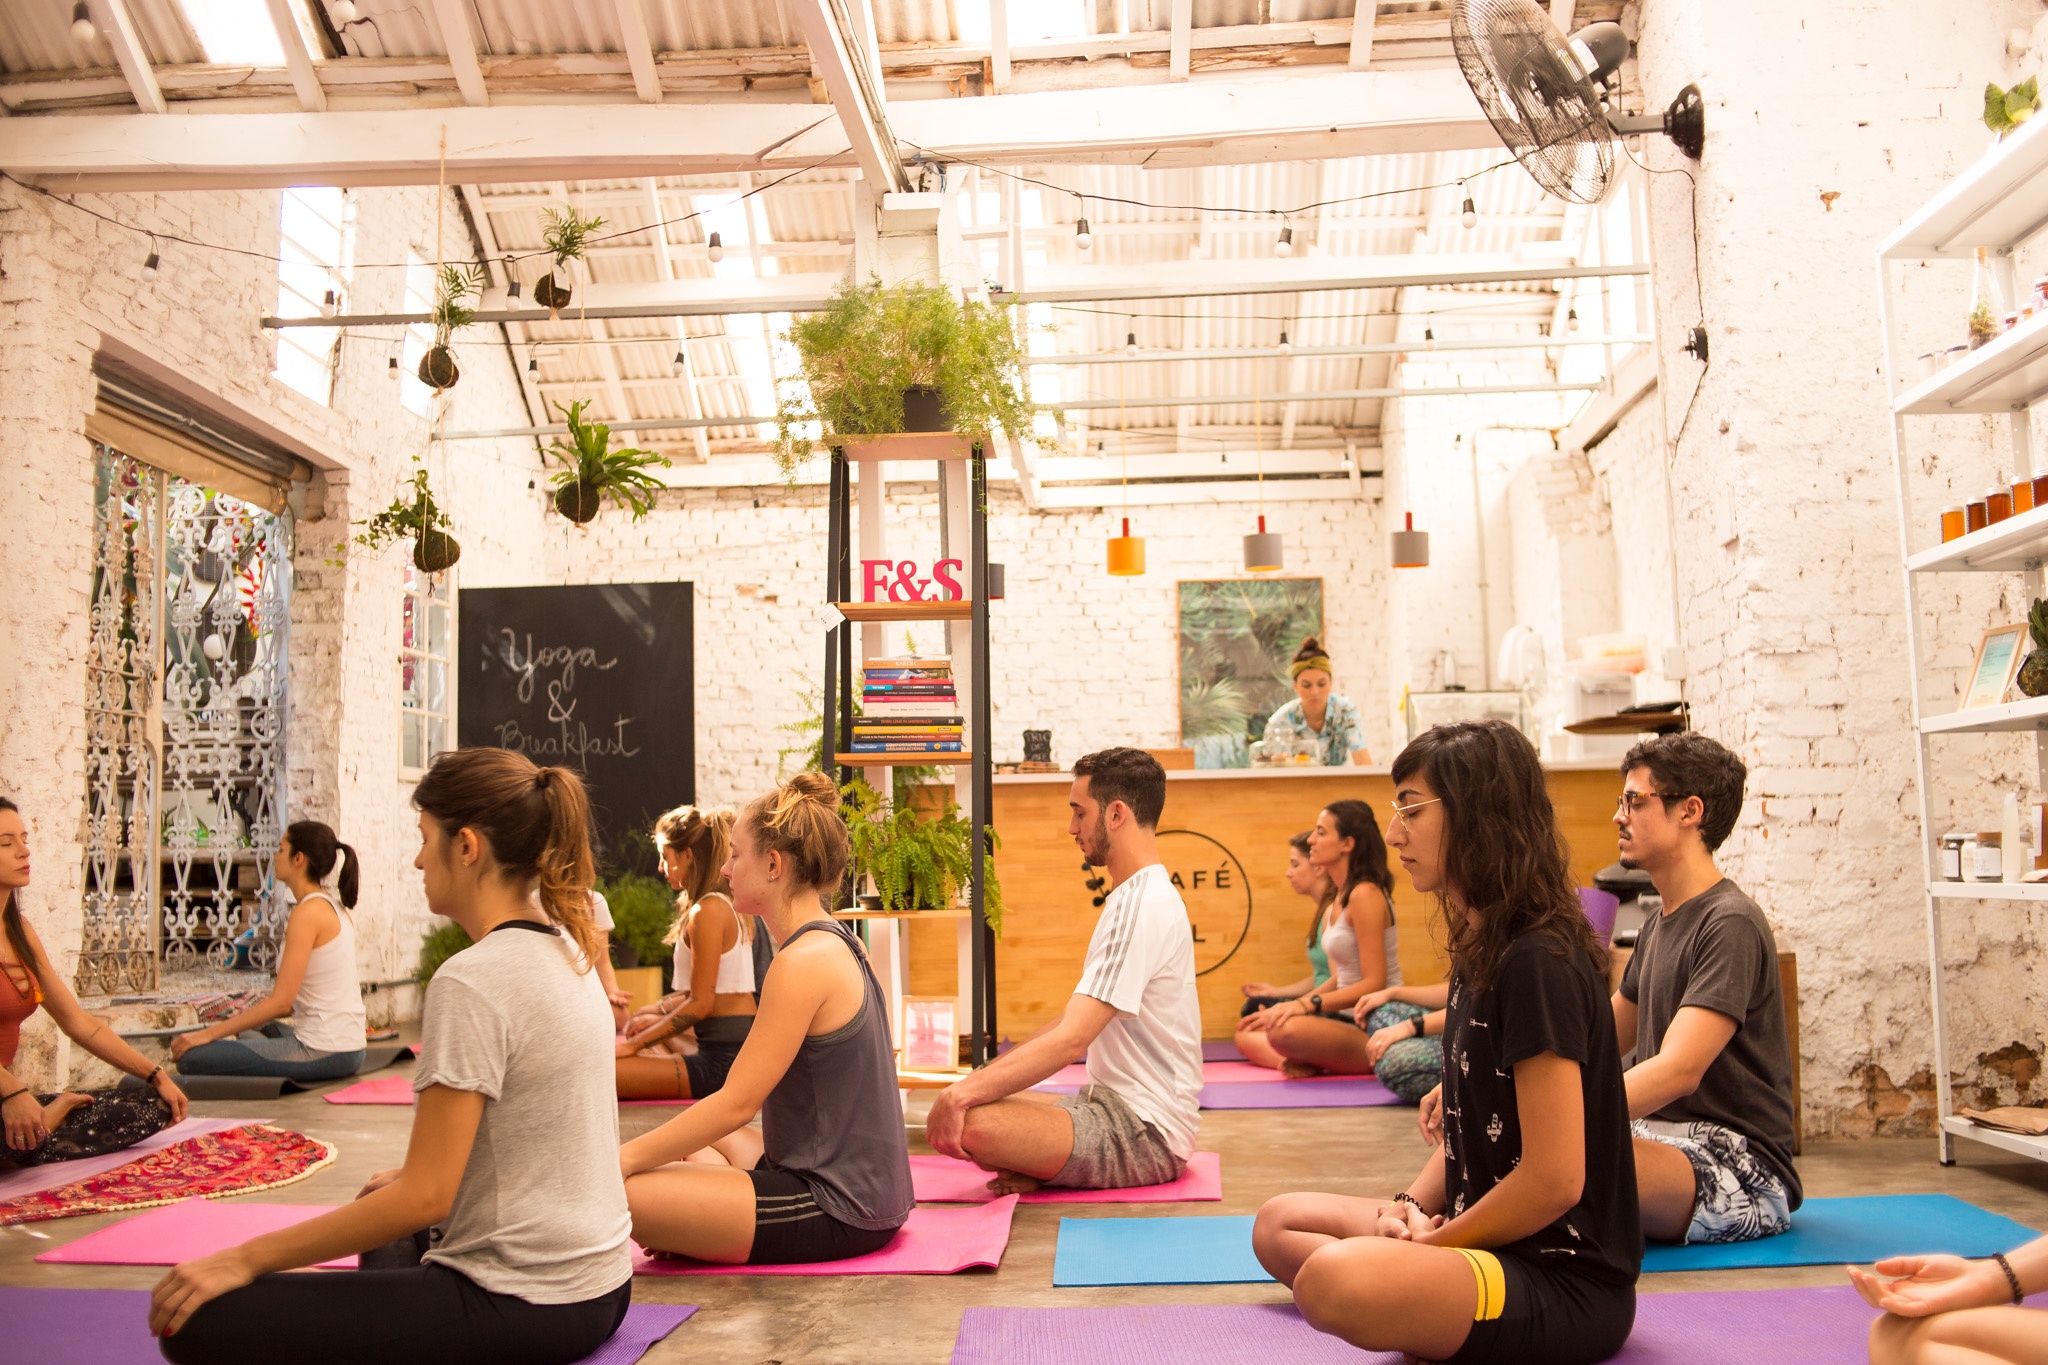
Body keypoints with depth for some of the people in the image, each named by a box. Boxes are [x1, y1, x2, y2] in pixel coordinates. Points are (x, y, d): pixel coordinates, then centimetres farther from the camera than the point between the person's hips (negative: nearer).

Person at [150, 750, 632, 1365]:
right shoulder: (570, 954, 6)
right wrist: (407, 1180, 26)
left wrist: (246, 1258, -13)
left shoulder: (470, 983, -21)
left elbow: (426, 1198, -21)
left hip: (523, 1310, -9)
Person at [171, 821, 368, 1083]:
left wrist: (210, 1033, -12)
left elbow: (281, 1002, -18)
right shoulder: (335, 908, 12)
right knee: (242, 1034, 31)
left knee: (192, 1057, -9)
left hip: (322, 1052, -10)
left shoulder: (308, 913, -16)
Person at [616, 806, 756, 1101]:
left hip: (723, 1059, -11)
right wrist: (657, 1011, 14)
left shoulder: (708, 910, -15)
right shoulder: (728, 904, 13)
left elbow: (700, 1003, -17)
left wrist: (634, 1044, -11)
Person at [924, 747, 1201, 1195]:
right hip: (1120, 1107, 10)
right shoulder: (1139, 897, 16)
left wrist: (963, 1094, -22)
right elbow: (1075, 1021, 18)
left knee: (967, 1122, -28)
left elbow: (1071, 1040, -26)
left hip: (1146, 1133, -10)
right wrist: (977, 1082, 11)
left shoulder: (1141, 906, -19)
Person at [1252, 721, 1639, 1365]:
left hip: (1570, 1281, -10)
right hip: (1491, 1239, 10)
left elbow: (1555, 1179, -22)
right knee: (1280, 1225, 16)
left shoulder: (1539, 962, -21)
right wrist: (1411, 1206, -1)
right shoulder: (1479, 951, 10)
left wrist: (1435, 1241, -11)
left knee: (1333, 1279, -34)